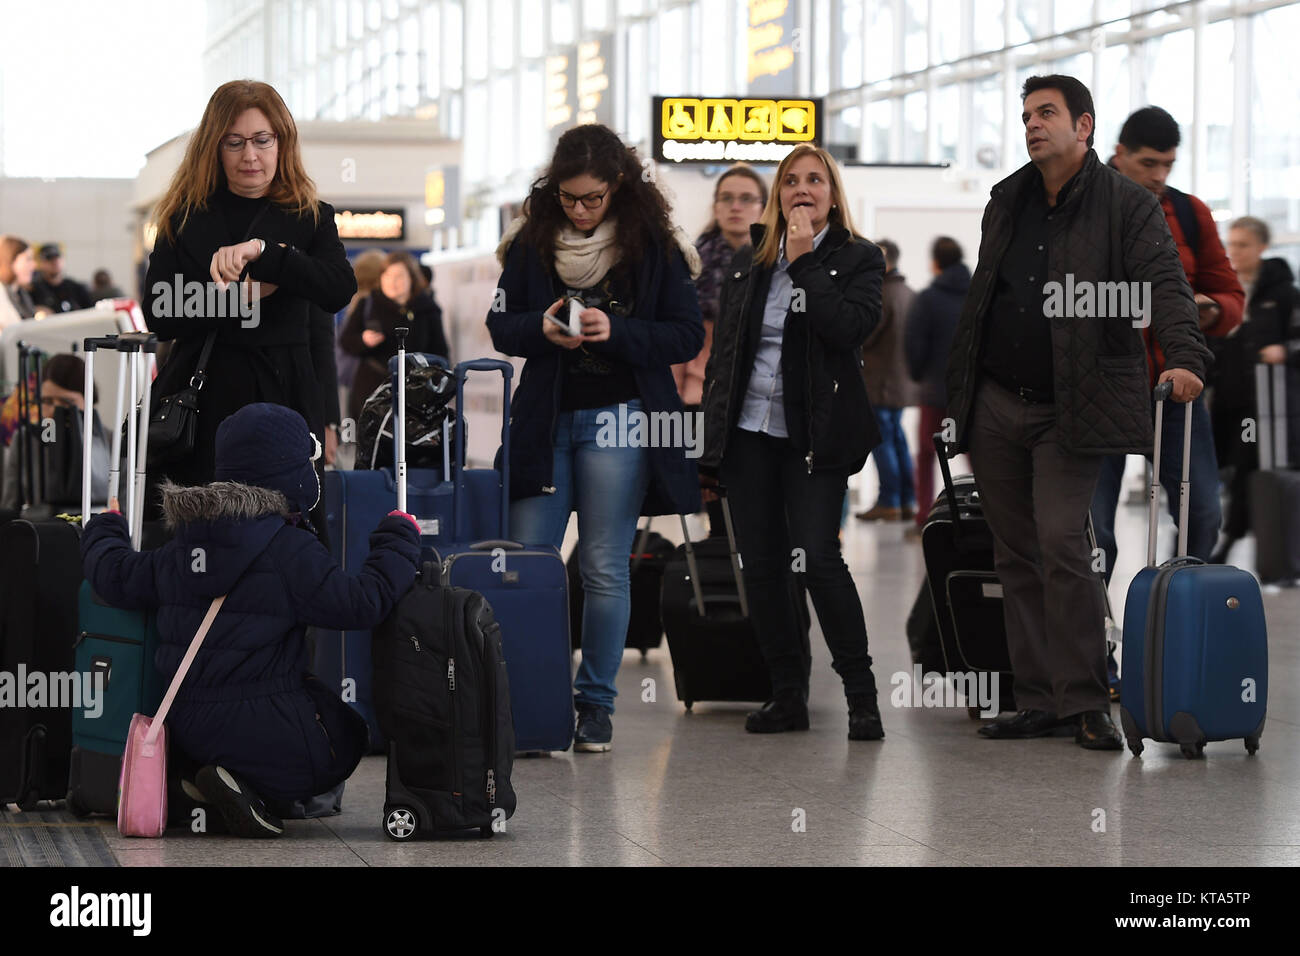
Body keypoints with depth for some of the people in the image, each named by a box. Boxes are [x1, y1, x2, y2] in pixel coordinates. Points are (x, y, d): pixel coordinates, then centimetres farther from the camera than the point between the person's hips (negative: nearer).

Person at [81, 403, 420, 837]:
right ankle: (251, 786, -8)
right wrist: (399, 540, 0)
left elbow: (118, 577, 14)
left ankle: (201, 776, 6)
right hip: (265, 728, -7)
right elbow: (361, 603, -16)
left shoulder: (183, 546, 6)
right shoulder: (290, 552, -14)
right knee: (348, 736, 18)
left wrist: (105, 530, 36)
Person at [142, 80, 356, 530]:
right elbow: (159, 315, 0)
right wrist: (234, 296, -13)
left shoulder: (310, 218, 8)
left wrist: (260, 251, -23)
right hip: (201, 401, 1)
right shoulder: (185, 217, 9)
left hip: (283, 396, 0)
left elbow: (339, 289, -12)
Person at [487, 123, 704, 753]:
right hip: (544, 418, 3)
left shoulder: (654, 245, -2)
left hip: (619, 418, -2)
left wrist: (617, 332, -17)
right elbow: (501, 325, 9)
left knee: (604, 568, -1)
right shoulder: (531, 240, 5)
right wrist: (542, 328, -13)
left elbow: (687, 336, -2)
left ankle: (596, 703, 8)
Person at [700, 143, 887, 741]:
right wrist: (712, 442, 12)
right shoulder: (748, 264, 14)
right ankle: (787, 696, 12)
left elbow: (850, 327, -17)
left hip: (813, 435, -5)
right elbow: (722, 351, 16)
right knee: (761, 563, 3)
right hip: (747, 430, 5)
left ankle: (861, 695, -4)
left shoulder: (858, 259, 2)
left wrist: (803, 261, -14)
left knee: (818, 556, -14)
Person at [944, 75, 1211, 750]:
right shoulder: (1006, 201, 13)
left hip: (1070, 410, -6)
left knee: (1062, 548, -13)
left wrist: (1184, 357, -34)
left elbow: (1165, 285, -16)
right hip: (994, 407, 6)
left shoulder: (1128, 206, -4)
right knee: (1016, 557, 6)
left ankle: (1086, 704, -6)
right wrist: (957, 394, 14)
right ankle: (1039, 702, 11)